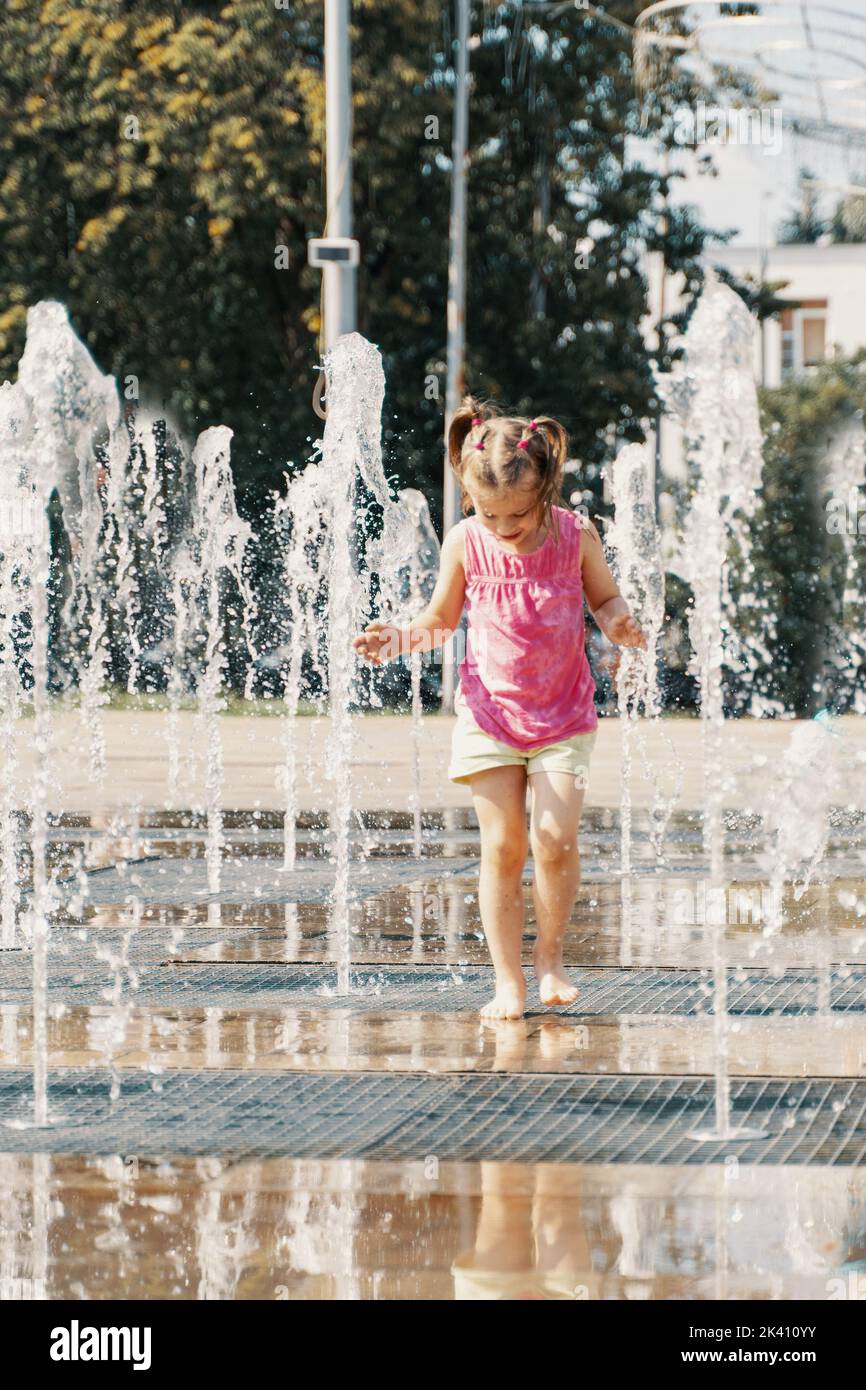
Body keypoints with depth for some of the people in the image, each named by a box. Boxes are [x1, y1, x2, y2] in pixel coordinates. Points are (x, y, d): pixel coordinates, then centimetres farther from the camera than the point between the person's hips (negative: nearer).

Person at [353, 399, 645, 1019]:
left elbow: (606, 599, 8)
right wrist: (401, 637, -10)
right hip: (490, 711, 1)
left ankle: (549, 956, 11)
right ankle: (508, 981, 5)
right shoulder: (465, 543, -5)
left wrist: (619, 621, -14)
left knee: (555, 839, -12)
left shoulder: (576, 536, -7)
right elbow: (442, 620, 8)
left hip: (564, 717, -1)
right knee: (501, 846, -2)